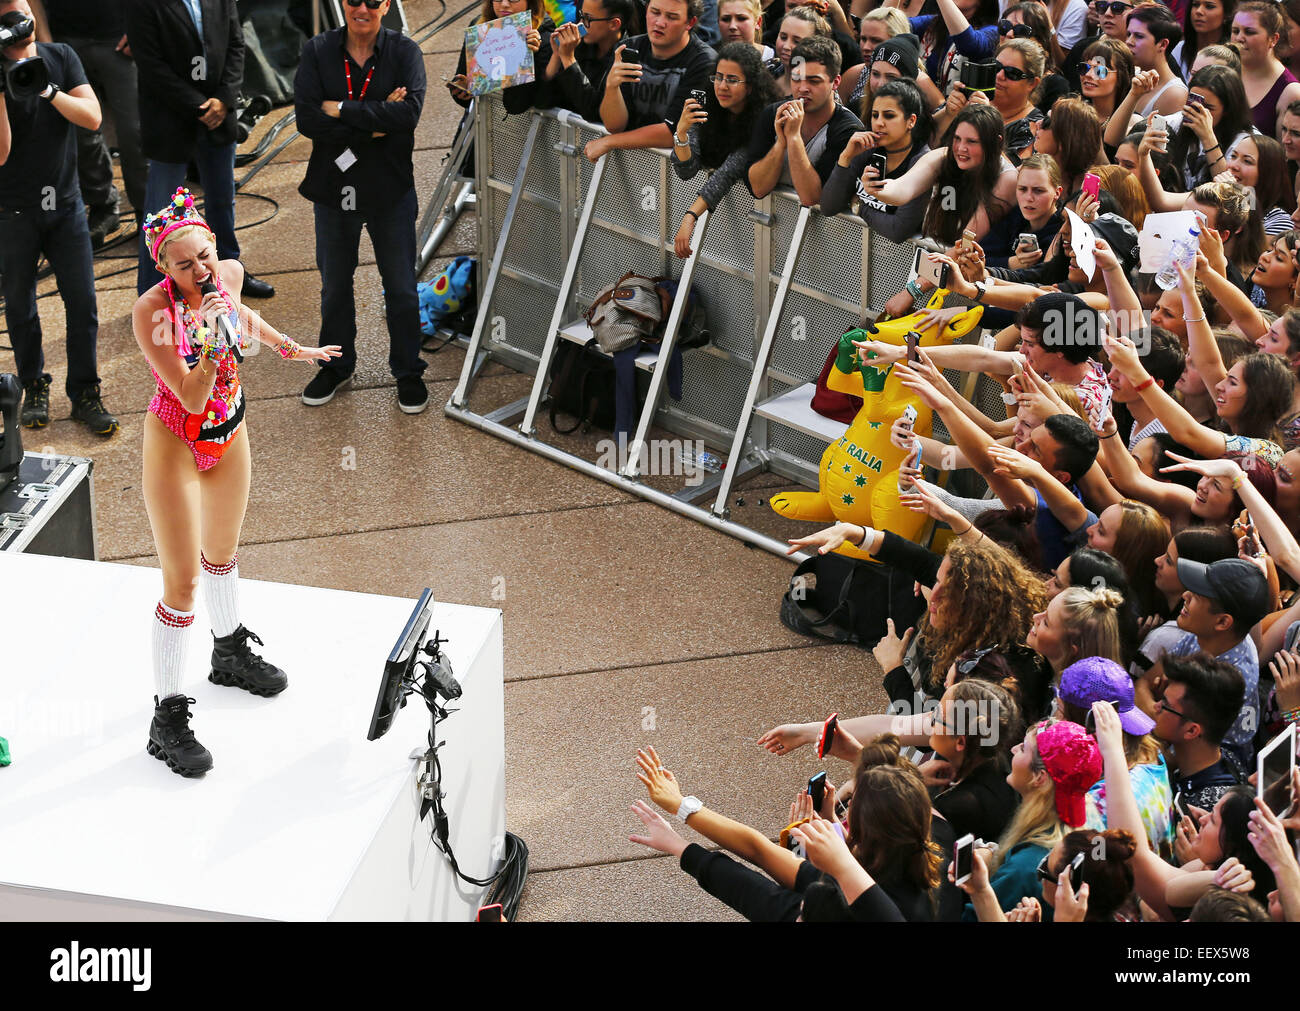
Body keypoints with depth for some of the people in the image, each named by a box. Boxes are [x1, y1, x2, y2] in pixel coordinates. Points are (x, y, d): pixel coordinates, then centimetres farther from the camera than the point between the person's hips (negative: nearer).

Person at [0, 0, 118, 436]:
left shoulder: (61, 57, -1)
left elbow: (92, 118, -11)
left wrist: (46, 89, -24)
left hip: (65, 204, 2)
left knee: (82, 302, -1)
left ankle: (84, 393, 9)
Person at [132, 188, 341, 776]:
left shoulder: (228, 274, -12)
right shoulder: (151, 311, -30)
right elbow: (191, 398, -31)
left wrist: (288, 347, 23)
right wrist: (213, 342, -44)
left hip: (229, 435, 6)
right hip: (175, 445, -6)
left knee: (222, 551, 27)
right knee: (182, 581, -4)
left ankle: (230, 652, 52)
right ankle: (168, 718, 7)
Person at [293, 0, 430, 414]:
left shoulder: (404, 52, -8)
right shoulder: (317, 51, -4)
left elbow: (410, 112, -24)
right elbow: (307, 119, -16)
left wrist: (340, 109, -21)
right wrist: (375, 125, -20)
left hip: (390, 190, -2)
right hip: (333, 188, 2)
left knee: (401, 287, 8)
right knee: (334, 286, 16)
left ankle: (408, 373, 24)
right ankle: (336, 366, 34)